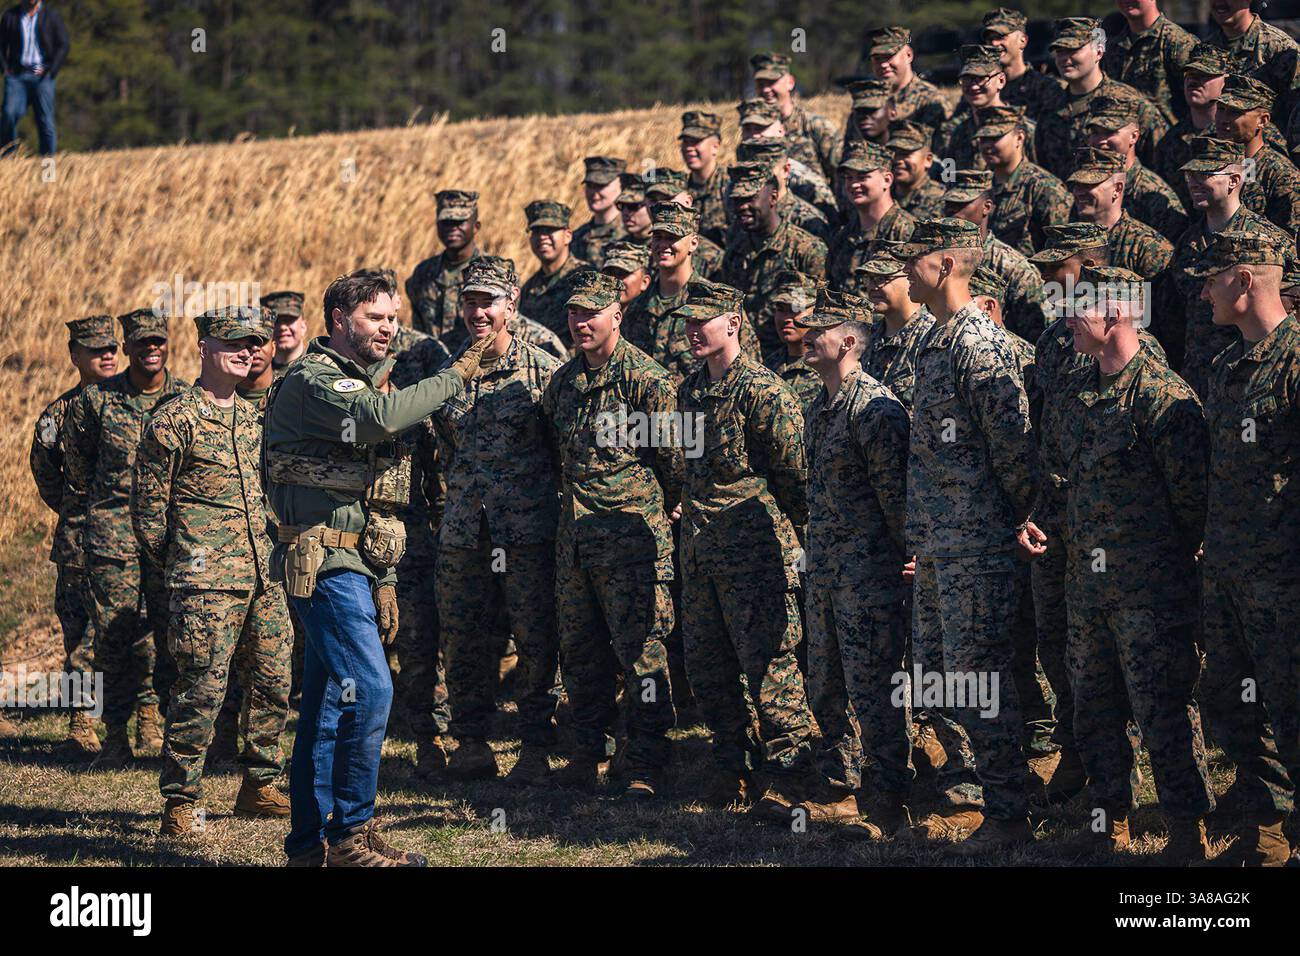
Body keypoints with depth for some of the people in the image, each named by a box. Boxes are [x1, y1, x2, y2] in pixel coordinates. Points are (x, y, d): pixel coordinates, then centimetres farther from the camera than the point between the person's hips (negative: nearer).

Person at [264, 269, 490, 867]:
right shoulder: (313, 380, -9)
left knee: (329, 702, 10)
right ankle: (351, 834, -10)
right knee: (370, 689, -16)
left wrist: (383, 582, 20)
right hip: (327, 562, -10)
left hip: (356, 565, 10)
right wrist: (455, 377, -21)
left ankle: (309, 841, 14)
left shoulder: (365, 380, 22)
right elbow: (379, 416, -30)